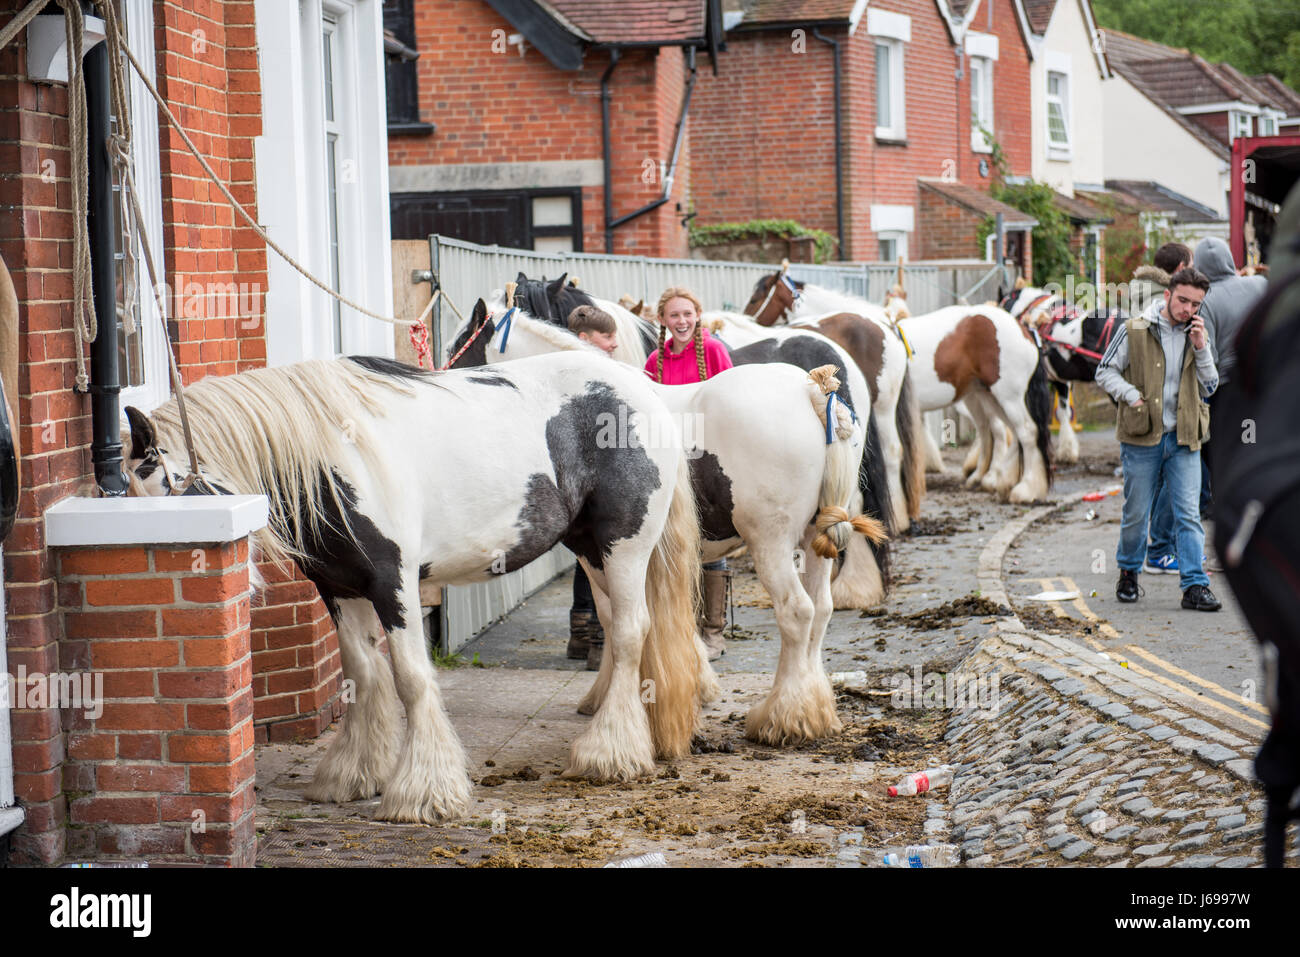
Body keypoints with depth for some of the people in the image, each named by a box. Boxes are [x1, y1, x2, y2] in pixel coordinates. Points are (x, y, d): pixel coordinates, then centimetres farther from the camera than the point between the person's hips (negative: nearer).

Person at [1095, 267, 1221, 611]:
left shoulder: (1197, 336, 9)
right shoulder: (1134, 331, -3)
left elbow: (1209, 388, 8)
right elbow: (1105, 372, 3)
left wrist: (1201, 349, -5)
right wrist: (1132, 395, -13)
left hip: (1183, 439, 2)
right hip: (1141, 438, -2)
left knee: (1188, 514, -5)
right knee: (1136, 514, 6)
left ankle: (1195, 586, -6)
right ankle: (1128, 572, 28)